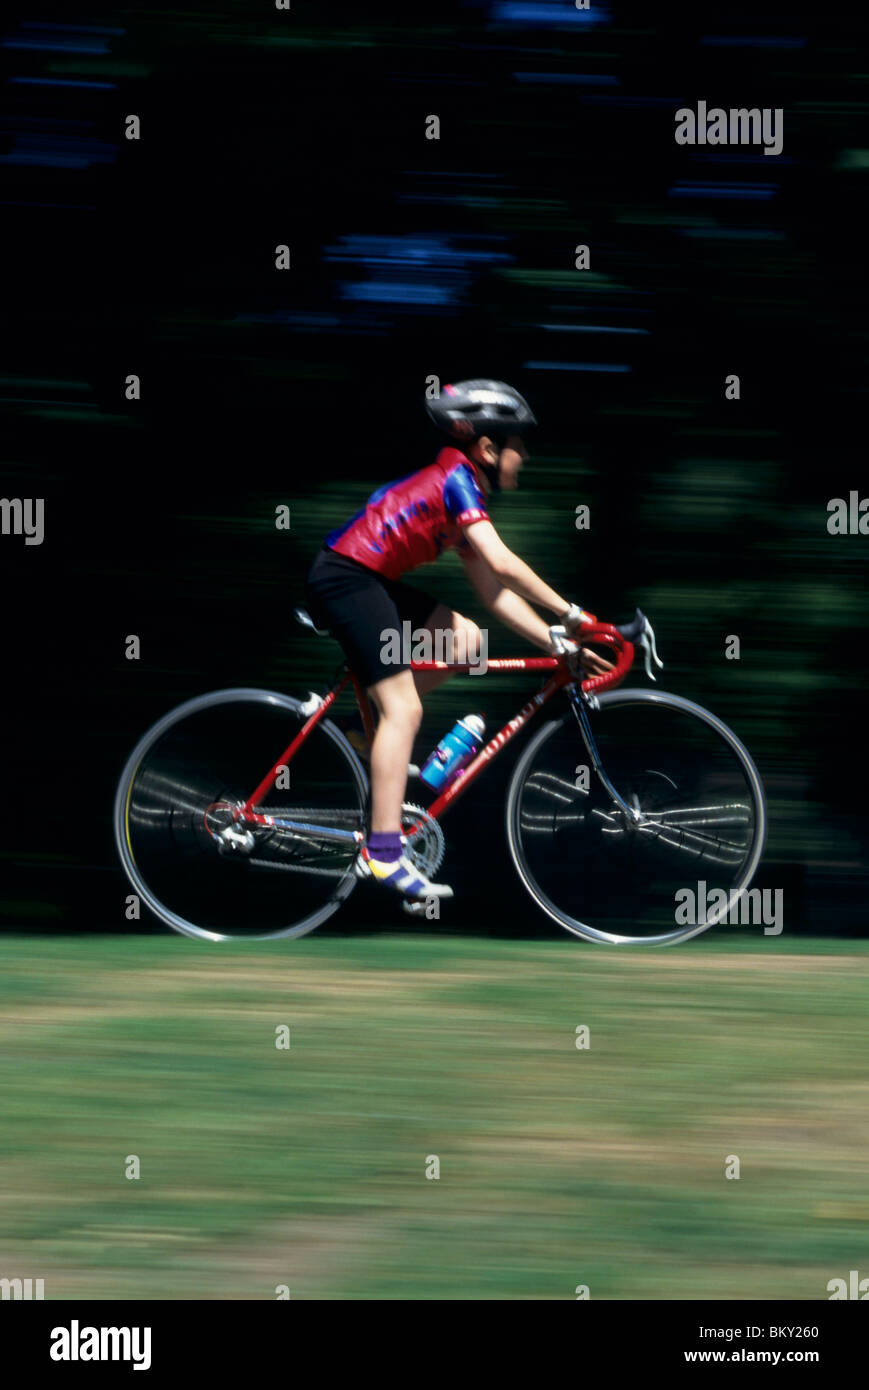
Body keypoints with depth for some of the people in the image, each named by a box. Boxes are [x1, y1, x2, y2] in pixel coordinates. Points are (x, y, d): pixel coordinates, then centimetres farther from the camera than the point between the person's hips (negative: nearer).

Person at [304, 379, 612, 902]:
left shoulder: (459, 487, 17)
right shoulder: (456, 478, -12)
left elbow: (494, 593, 16)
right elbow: (502, 564, -23)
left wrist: (556, 641, 10)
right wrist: (569, 614, -19)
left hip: (370, 581, 10)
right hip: (345, 579, -10)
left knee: (463, 638, 7)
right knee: (403, 709, -12)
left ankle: (376, 735, 12)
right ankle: (384, 854, -17)